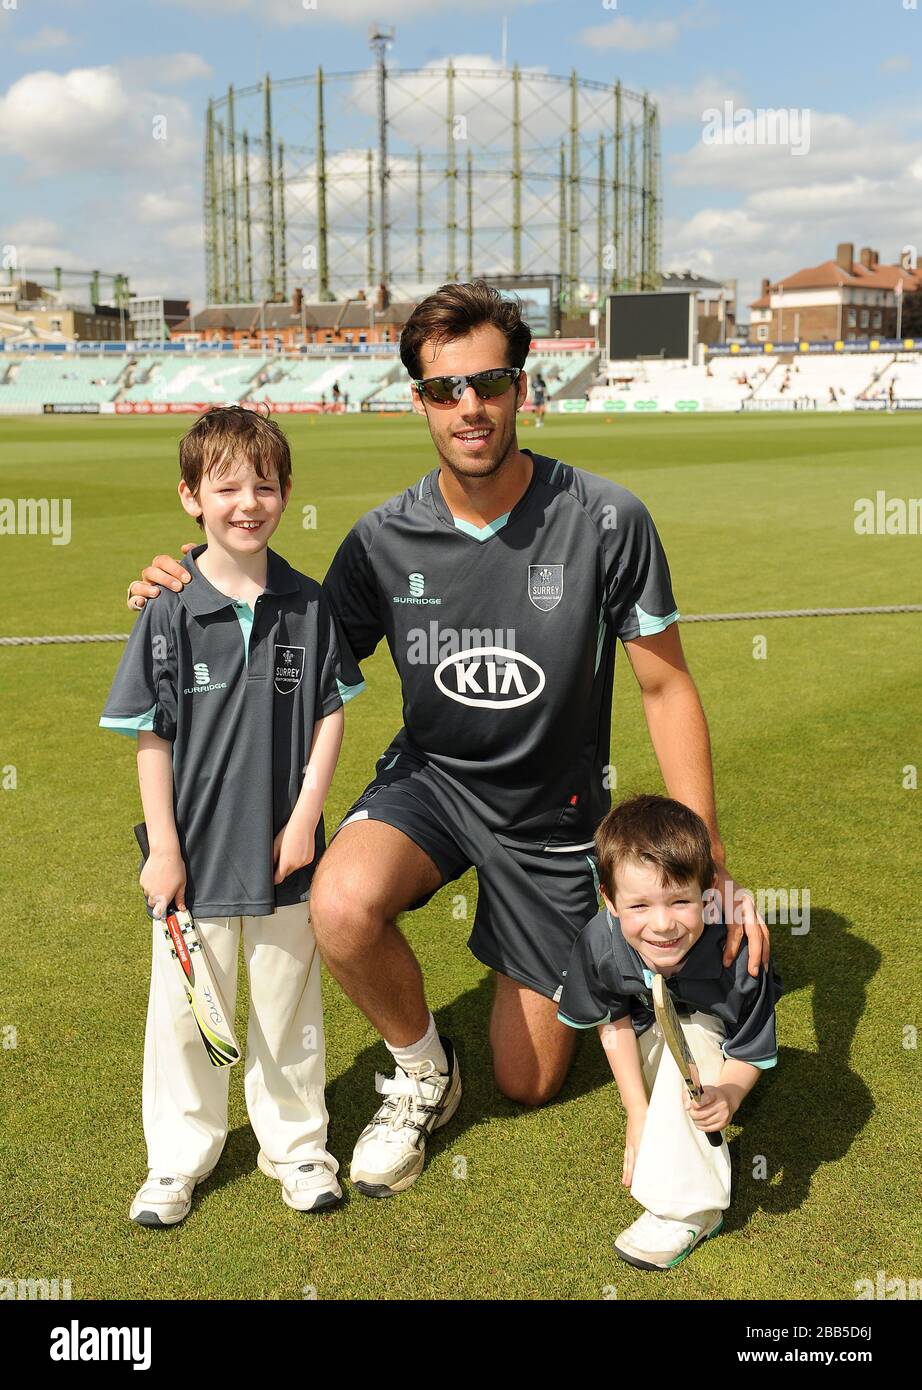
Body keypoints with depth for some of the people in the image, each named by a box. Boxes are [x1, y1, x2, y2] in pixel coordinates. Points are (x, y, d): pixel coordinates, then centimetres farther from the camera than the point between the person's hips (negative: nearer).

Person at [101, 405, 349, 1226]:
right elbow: (152, 735, -4)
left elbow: (330, 714, 2)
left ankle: (296, 1142, 32)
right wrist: (163, 847, -6)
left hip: (284, 848, 1)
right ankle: (181, 1156, 29)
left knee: (288, 1004, 15)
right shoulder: (170, 611, -7)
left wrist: (304, 819, -5)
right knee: (186, 1009, 11)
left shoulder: (308, 605, -3)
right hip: (196, 850, -1)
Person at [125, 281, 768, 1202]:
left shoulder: (605, 520, -18)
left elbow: (666, 691, -11)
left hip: (552, 810, -1)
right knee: (342, 904, -34)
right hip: (431, 776, 1)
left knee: (527, 1085, 7)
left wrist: (711, 869, -13)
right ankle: (422, 1074, -1)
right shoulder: (382, 539, -12)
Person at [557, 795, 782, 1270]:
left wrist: (727, 1097, -45)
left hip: (714, 1038, -5)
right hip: (649, 1031, 5)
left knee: (688, 1039, -30)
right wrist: (638, 1113, -15)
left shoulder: (735, 959, -40)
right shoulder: (599, 944, -33)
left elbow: (751, 1053, -25)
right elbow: (615, 1022, -15)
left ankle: (689, 1206, -26)